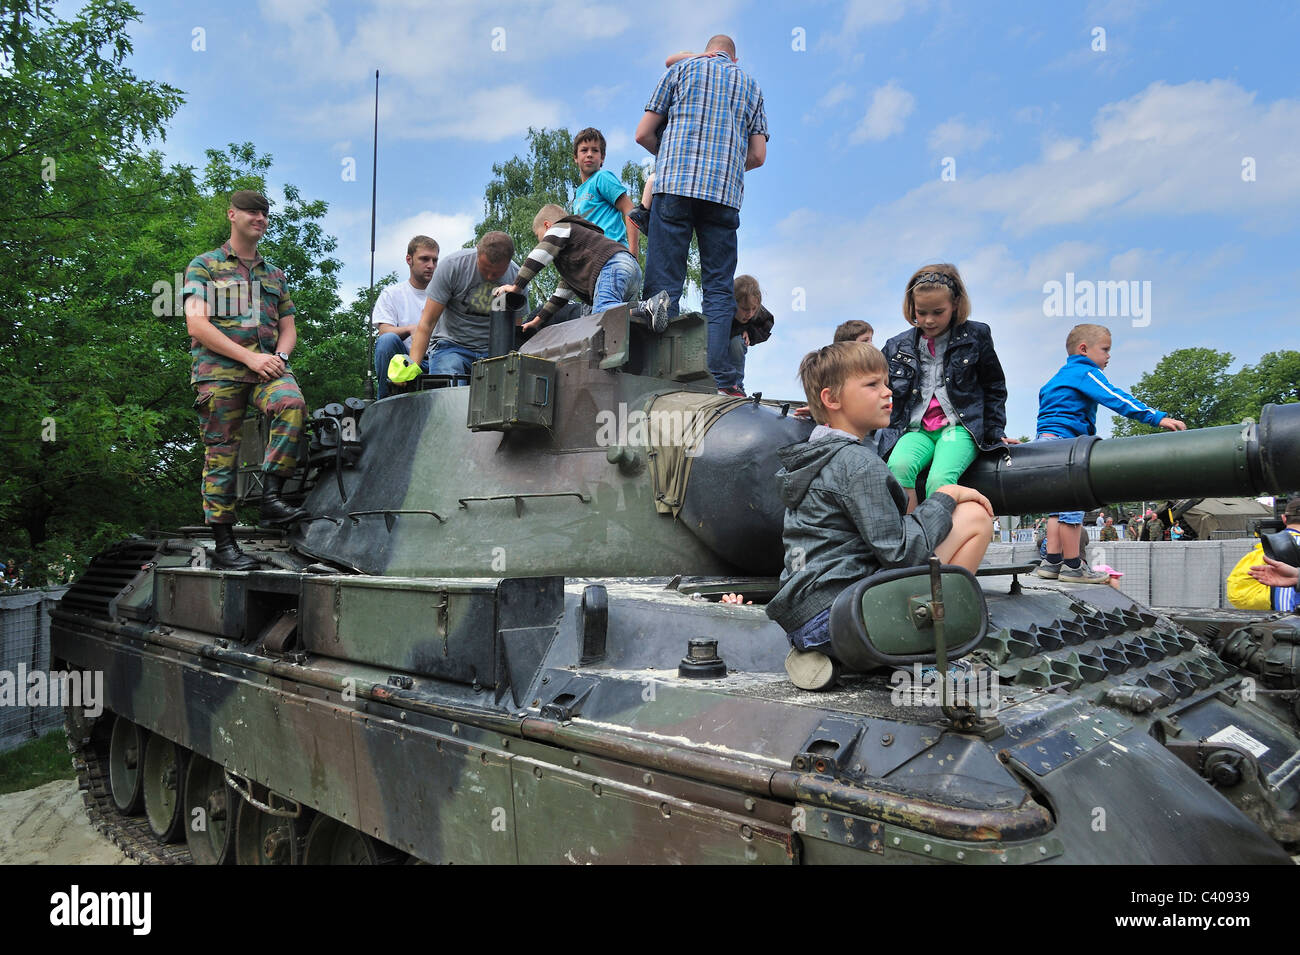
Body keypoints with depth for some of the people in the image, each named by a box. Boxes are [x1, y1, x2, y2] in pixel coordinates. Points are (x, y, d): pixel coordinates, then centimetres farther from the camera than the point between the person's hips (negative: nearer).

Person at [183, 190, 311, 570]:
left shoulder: (274, 274, 23)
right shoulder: (204, 265, 9)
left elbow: (288, 328, 21)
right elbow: (197, 325, -3)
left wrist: (278, 357, -2)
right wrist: (249, 356, -12)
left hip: (266, 365, 3)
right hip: (219, 370, -2)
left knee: (292, 403, -31)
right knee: (222, 454, -4)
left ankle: (271, 496, -25)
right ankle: (223, 542, 3)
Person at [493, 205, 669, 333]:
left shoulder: (560, 228, 18)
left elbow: (538, 258, 4)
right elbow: (562, 294, 46)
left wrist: (516, 286, 9)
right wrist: (539, 320, 45)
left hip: (613, 265, -10)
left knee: (602, 313, -30)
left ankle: (646, 310, -47)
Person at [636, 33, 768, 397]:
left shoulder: (681, 69, 16)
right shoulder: (751, 86, 23)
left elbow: (643, 134, 12)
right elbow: (758, 155, 17)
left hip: (675, 184, -2)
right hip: (725, 193, 2)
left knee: (663, 282, -5)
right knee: (718, 288, 2)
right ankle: (720, 379, -8)